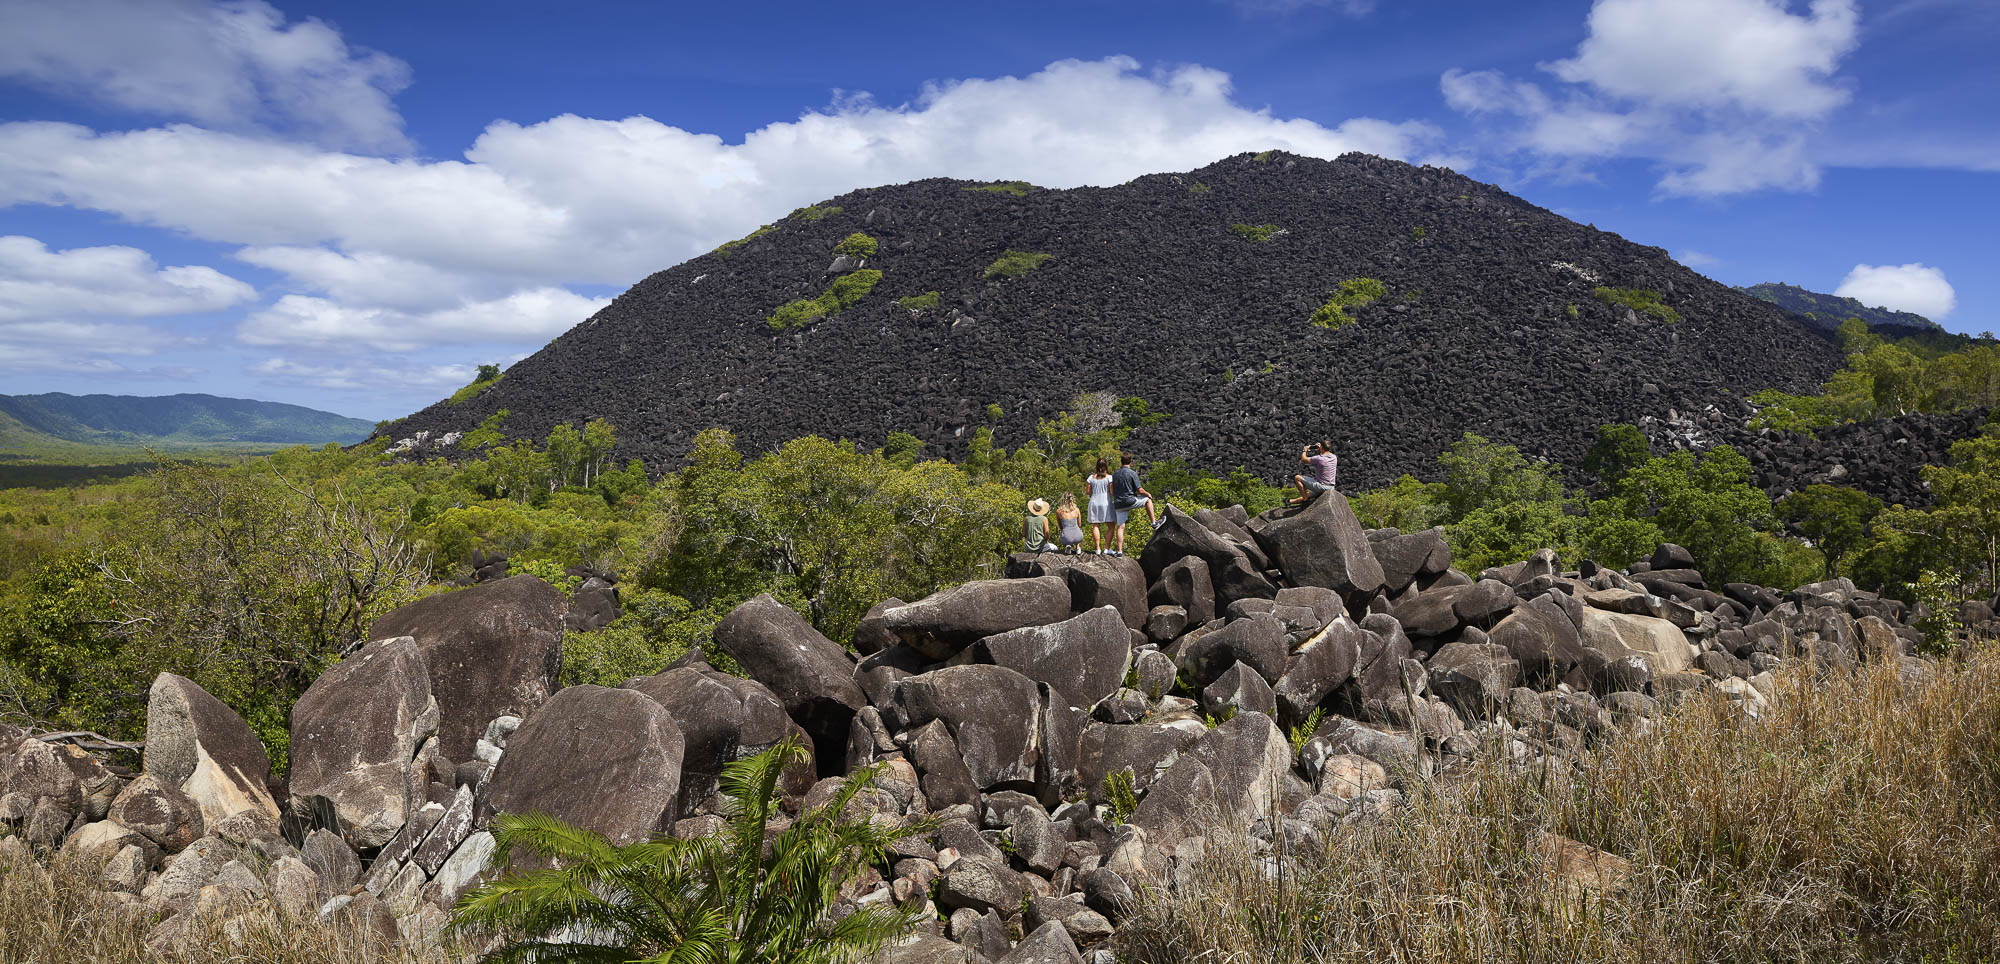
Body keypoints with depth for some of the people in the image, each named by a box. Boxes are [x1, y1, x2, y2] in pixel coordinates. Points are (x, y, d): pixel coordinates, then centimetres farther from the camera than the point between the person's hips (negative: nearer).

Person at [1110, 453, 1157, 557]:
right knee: (1148, 499, 20)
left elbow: (1112, 492, 14)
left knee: (1120, 527, 5)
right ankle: (1154, 522, 22)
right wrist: (1148, 494, 13)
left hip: (1118, 504, 4)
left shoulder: (1115, 474, 9)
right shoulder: (1132, 473, -7)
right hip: (1130, 501, -4)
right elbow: (1140, 490, -6)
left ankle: (1120, 551, 1)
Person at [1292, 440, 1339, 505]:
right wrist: (1320, 449, 25)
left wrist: (1305, 450, 8)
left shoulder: (1319, 458, -21)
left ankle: (1305, 499, 4)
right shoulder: (1334, 457, 0)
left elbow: (1303, 459, -9)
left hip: (1320, 486, -8)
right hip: (1330, 488, 8)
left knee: (1297, 478, 1)